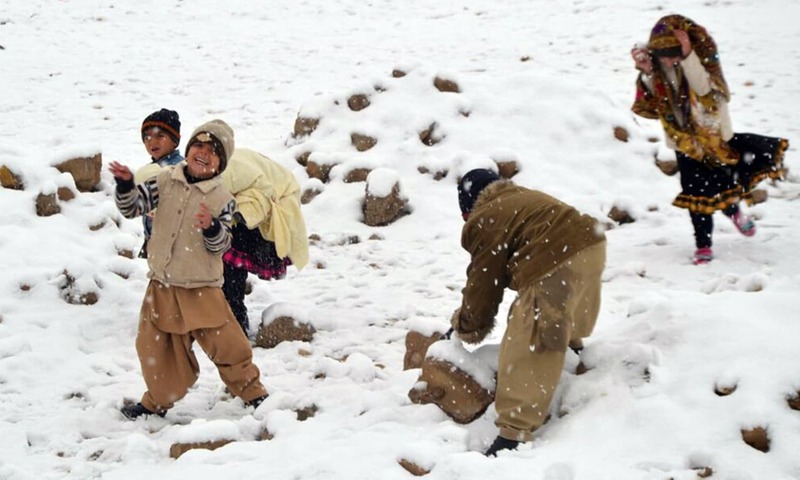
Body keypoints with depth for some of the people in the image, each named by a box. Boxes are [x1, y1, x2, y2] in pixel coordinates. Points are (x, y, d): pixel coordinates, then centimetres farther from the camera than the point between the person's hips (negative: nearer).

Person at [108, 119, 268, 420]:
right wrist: (125, 185, -18)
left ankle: (252, 393, 19)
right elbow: (132, 208, -1)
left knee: (226, 344, -2)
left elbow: (220, 246, -9)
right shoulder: (165, 181, 0)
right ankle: (158, 401, 30)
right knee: (158, 349, 10)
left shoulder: (222, 199, -8)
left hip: (202, 289, -3)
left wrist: (212, 228, -29)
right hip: (162, 286, 3)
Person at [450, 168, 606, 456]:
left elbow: (484, 281, 7)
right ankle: (572, 340, 70)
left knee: (529, 348, -8)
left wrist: (467, 327, 20)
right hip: (591, 244, 9)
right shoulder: (520, 198, 30)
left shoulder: (486, 222, 4)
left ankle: (515, 432, -15)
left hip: (556, 265, -9)